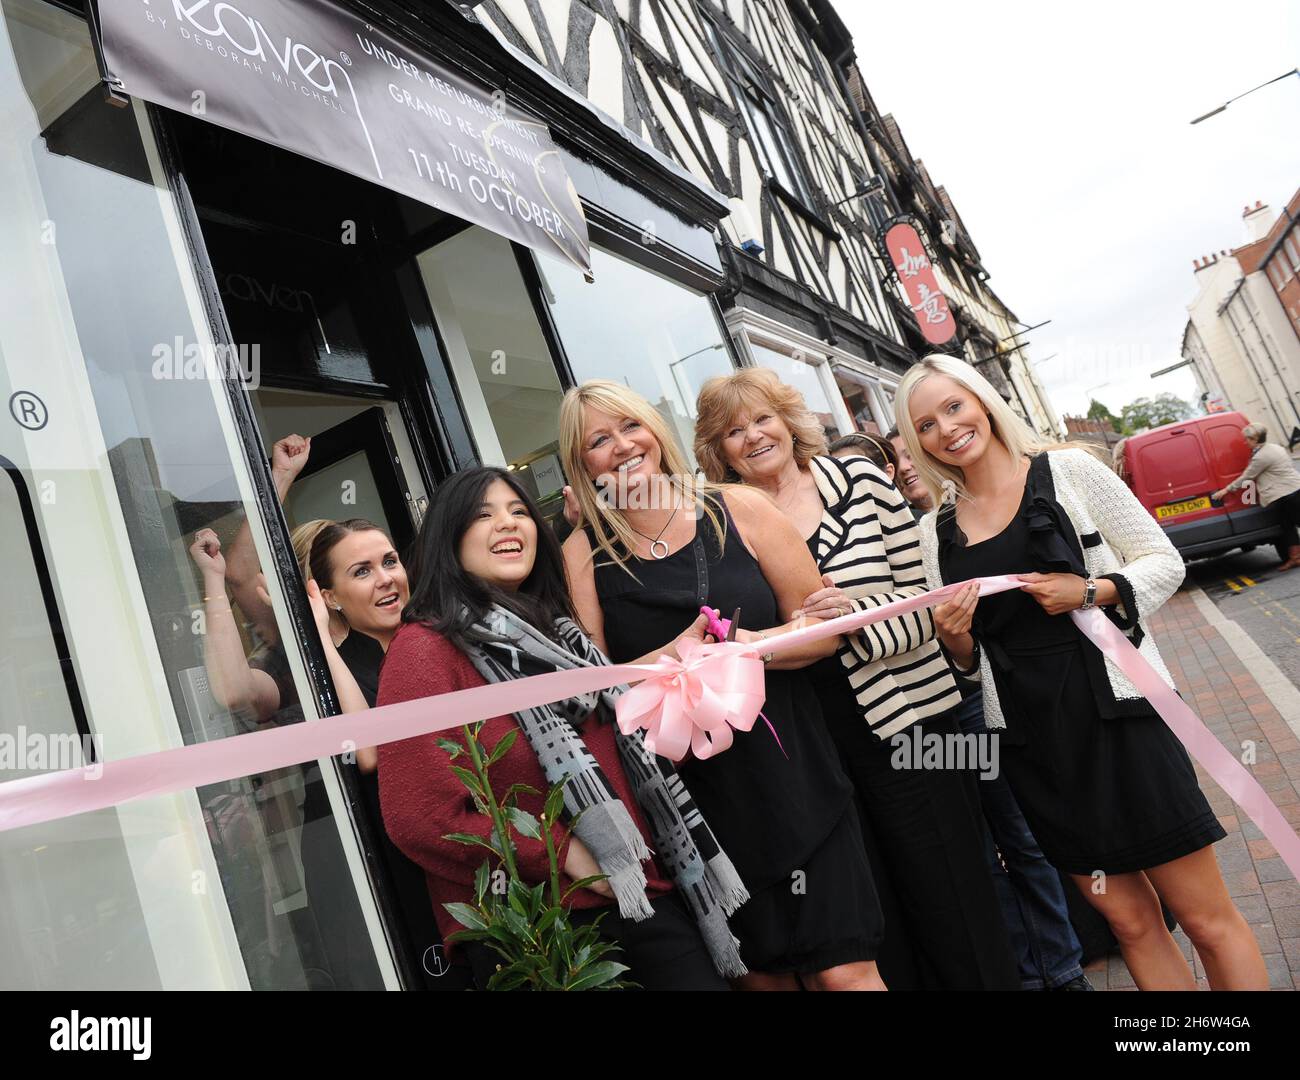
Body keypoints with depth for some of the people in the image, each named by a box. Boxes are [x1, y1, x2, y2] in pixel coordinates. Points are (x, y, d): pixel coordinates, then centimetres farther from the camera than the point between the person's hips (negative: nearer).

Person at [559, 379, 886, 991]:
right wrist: (669, 659, -20)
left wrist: (741, 645, -17)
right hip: (693, 799, 0)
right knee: (760, 973, 16)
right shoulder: (583, 555, -2)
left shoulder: (741, 510, -2)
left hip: (791, 776, 0)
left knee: (843, 971, 3)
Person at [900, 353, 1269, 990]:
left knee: (1207, 919, 5)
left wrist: (1090, 592, -16)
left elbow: (1165, 562, 0)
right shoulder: (936, 531, 6)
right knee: (1131, 922, 14)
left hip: (1118, 709, -3)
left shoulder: (1067, 471, -2)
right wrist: (954, 638, -9)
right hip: (1034, 740, 3)